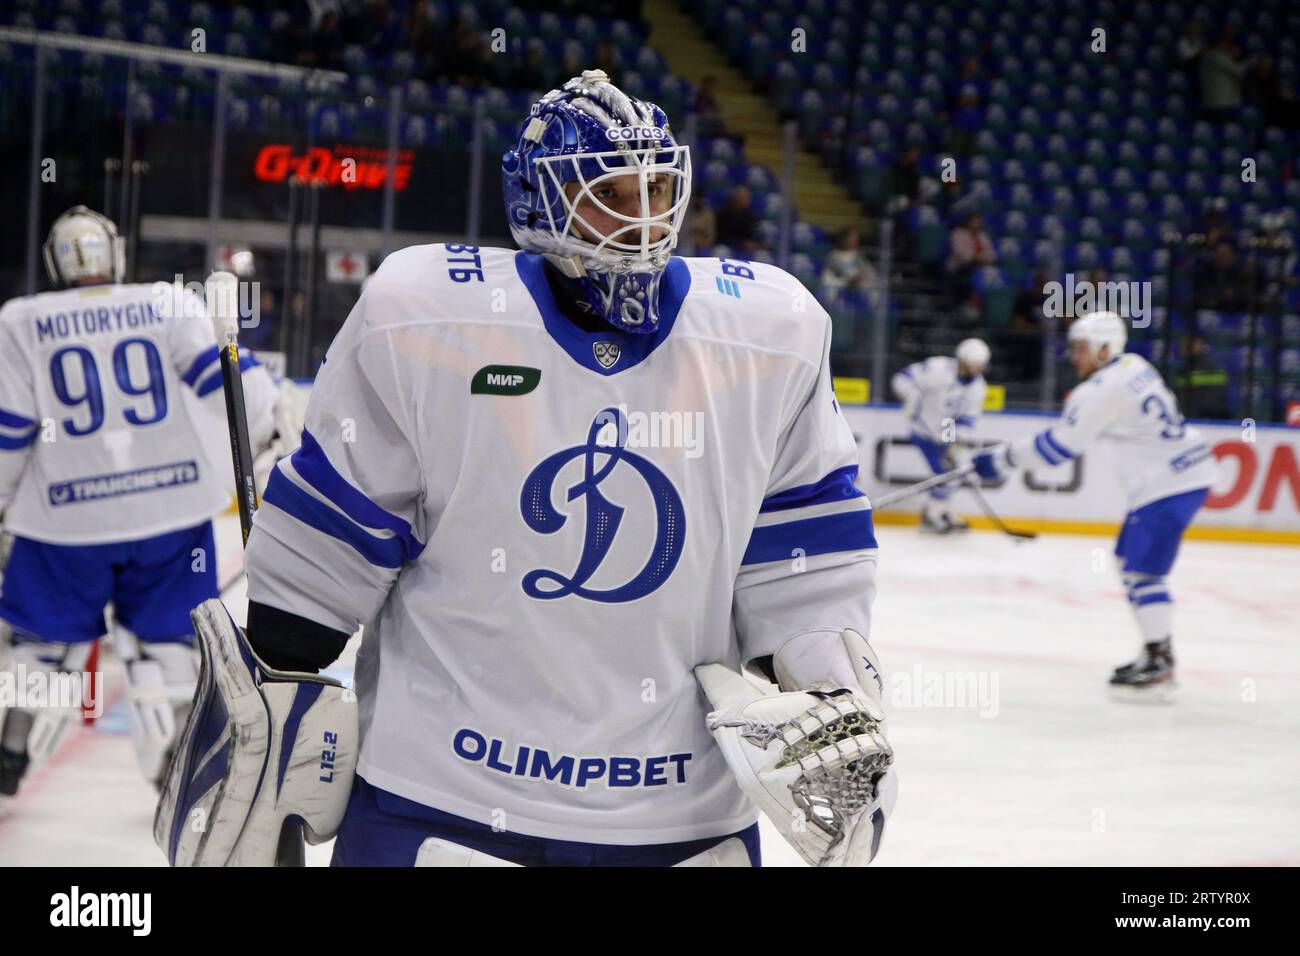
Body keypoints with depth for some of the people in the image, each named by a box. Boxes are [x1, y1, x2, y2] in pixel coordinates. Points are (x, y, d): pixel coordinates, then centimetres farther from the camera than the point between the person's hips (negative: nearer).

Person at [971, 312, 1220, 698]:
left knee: (1141, 571, -10)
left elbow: (1058, 446, -14)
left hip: (1170, 485, -11)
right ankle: (1158, 652, 22)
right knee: (1131, 561, 18)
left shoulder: (1102, 390, -18)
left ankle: (1157, 667, -11)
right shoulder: (1133, 365, 10)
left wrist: (1000, 459, -6)